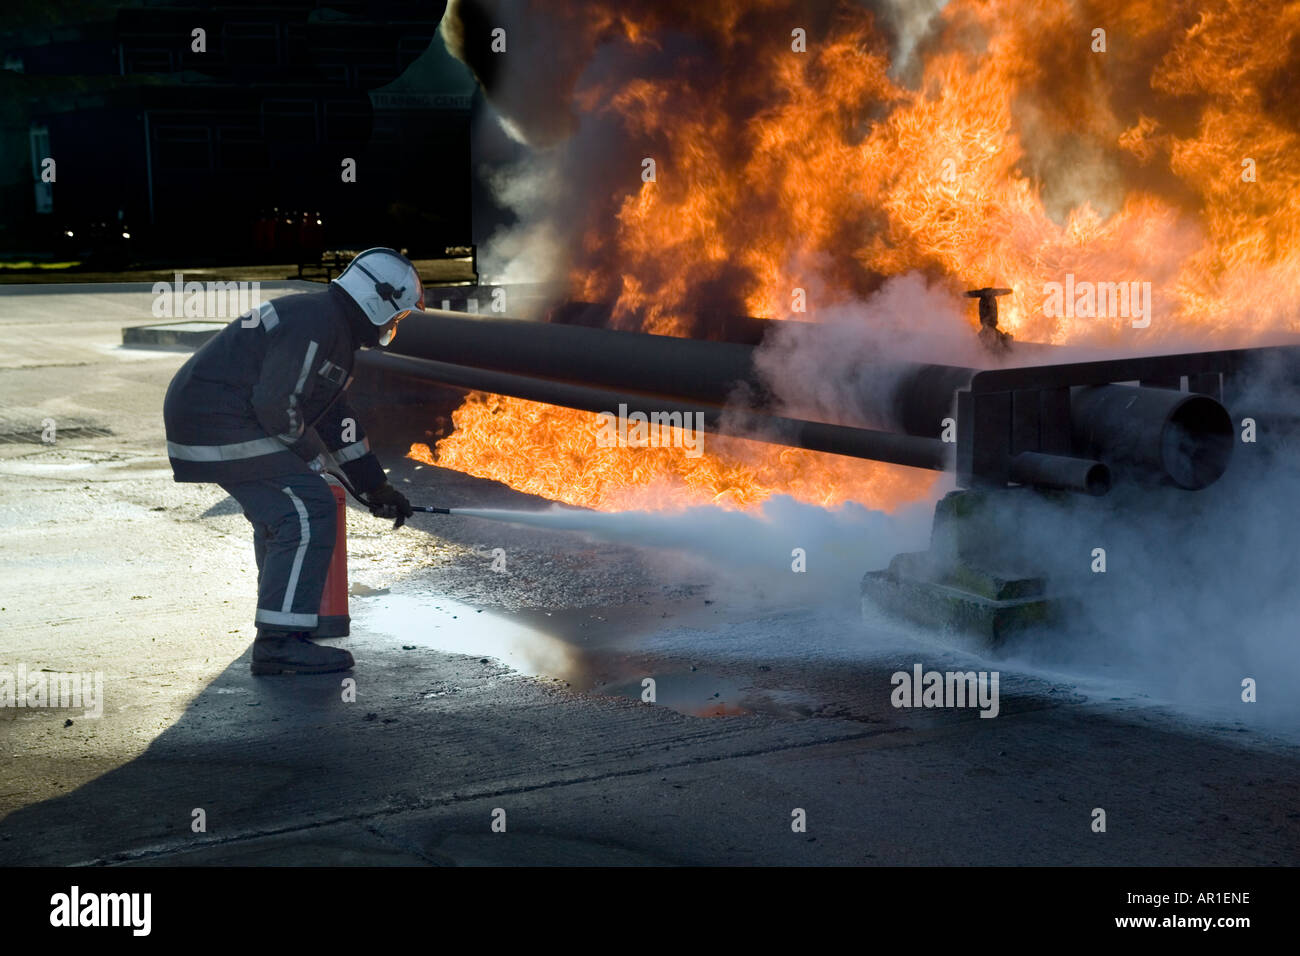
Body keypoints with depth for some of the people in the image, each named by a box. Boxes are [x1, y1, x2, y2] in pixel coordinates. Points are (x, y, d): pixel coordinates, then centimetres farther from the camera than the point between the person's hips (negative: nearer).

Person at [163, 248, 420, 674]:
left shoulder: (336, 329, 19)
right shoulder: (314, 324, -16)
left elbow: (335, 416, 25)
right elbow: (277, 405, -23)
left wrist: (375, 486, 25)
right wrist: (312, 458, -6)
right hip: (222, 426, -11)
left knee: (282, 510, 23)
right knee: (308, 511, -13)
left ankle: (281, 624, 36)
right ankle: (280, 642, -12)